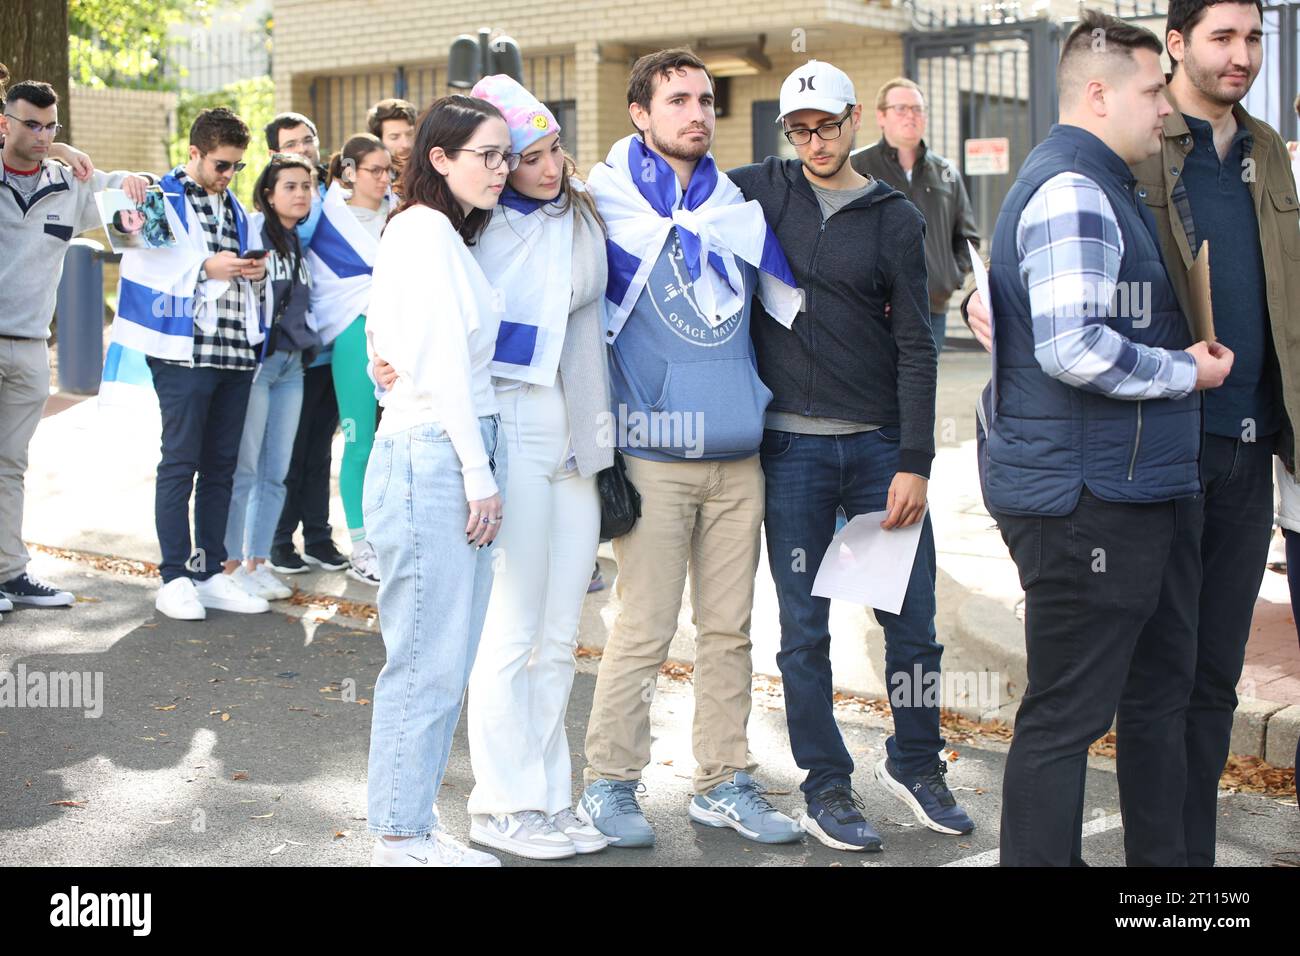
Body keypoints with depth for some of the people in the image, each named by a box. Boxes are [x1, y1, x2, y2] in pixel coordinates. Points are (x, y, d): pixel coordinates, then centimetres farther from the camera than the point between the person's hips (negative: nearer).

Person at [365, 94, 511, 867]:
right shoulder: (426, 231, -9)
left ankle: (418, 824, 20)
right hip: (433, 457, -10)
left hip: (465, 454, 10)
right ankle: (401, 839, 5)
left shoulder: (449, 235, 20)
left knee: (448, 660, 12)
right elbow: (444, 361, -14)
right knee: (428, 661, -4)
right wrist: (480, 475, -13)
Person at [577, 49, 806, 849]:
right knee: (645, 631, -2)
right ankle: (610, 784, 13)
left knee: (729, 629, 10)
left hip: (738, 454, 5)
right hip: (654, 456, -5)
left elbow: (792, 302, 22)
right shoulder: (608, 200, -3)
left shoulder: (738, 205, 11)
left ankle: (724, 783, 21)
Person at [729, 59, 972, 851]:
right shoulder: (762, 191, 6)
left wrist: (915, 462, -7)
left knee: (913, 617, 5)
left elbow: (916, 347, -1)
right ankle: (827, 787, 18)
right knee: (805, 628, 4)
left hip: (880, 442, 0)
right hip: (792, 446, 0)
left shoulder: (895, 218, 3)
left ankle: (915, 762, 26)